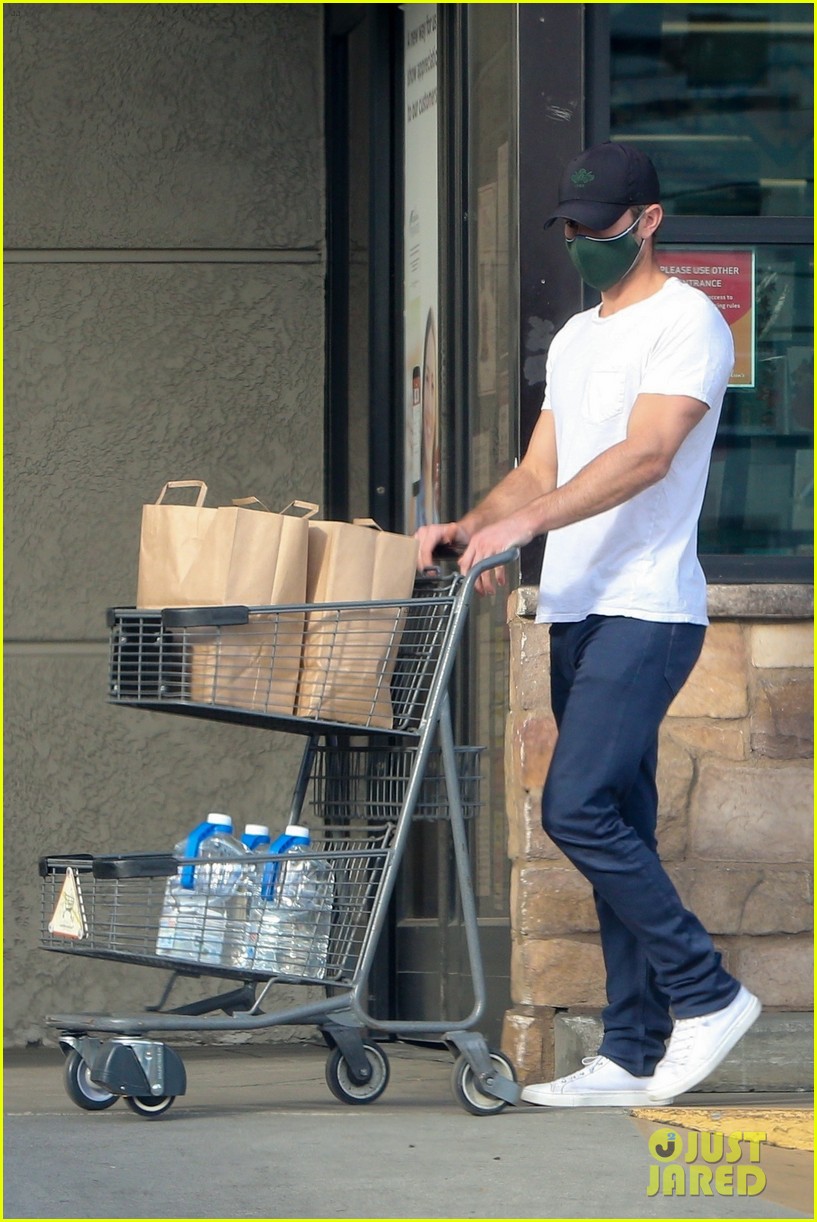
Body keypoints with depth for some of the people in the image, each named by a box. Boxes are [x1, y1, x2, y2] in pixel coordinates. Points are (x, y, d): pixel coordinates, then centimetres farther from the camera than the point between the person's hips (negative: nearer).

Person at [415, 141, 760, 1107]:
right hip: (576, 611, 9)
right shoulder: (574, 340, 21)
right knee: (616, 828, 7)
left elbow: (645, 455, -20)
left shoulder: (686, 324, -6)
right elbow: (539, 472, 20)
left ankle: (706, 993, -7)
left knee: (578, 809, -18)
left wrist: (525, 523, -29)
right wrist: (471, 527, -1)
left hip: (647, 610, -9)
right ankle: (635, 1056, 8)